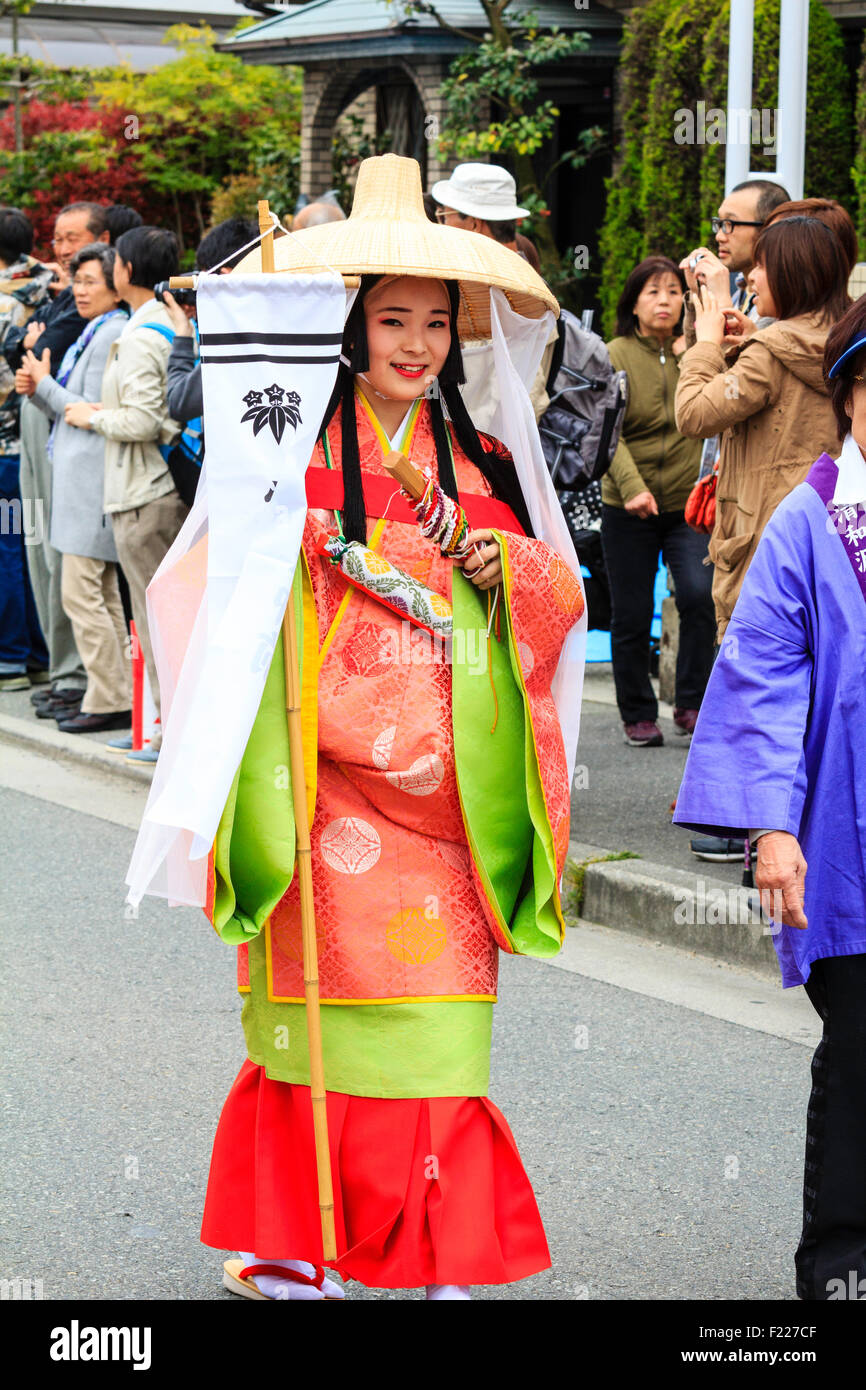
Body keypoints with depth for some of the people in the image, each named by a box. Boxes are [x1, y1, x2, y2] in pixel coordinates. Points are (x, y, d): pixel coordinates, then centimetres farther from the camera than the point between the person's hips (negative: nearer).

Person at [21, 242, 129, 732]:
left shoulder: (113, 335, -13)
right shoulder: (95, 334, 17)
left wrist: (45, 385, -7)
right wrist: (39, 390, 3)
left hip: (93, 481, -10)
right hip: (83, 481, 10)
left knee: (81, 592, -9)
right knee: (104, 596, 12)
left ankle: (109, 702, -6)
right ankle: (118, 697, 16)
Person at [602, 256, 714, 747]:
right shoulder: (616, 356, -2)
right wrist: (632, 485, -26)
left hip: (689, 502, 1)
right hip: (628, 507, -1)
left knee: (699, 595, -17)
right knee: (632, 617, 4)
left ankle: (691, 703, -2)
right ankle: (638, 716, 20)